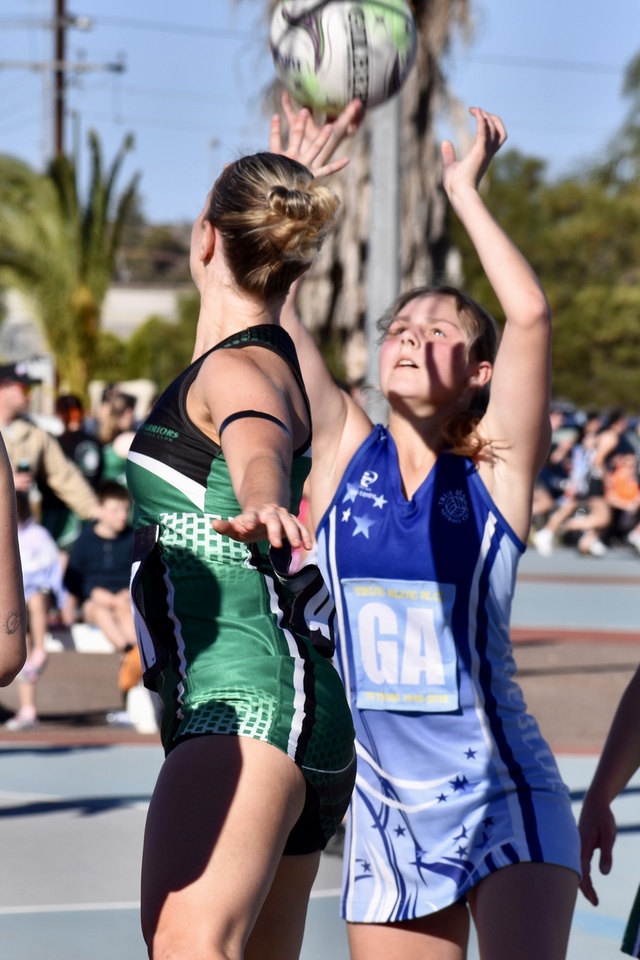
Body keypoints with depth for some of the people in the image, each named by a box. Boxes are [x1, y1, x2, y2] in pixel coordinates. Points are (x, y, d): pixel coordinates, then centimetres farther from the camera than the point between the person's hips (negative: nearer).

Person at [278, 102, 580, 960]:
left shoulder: (495, 473, -4)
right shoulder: (346, 455, 4)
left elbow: (531, 313, -18)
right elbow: (270, 310, -5)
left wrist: (464, 191, -11)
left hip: (505, 800, -3)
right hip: (386, 814, 3)